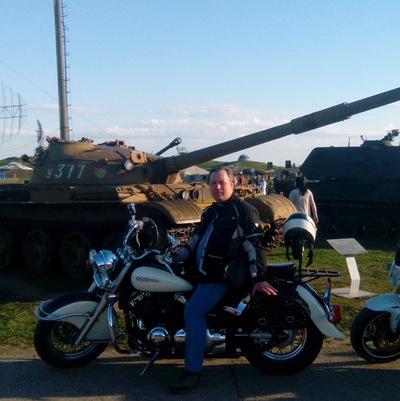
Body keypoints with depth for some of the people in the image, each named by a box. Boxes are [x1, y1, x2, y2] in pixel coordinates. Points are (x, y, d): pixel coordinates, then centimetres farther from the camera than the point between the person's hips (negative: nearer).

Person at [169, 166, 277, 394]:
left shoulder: (243, 210, -10)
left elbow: (255, 245, -16)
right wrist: (178, 257, 19)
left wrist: (258, 278, -22)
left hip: (221, 275, -10)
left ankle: (193, 373, -19)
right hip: (203, 271, 10)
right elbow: (198, 239, 27)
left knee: (193, 312, -22)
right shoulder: (211, 211, 18)